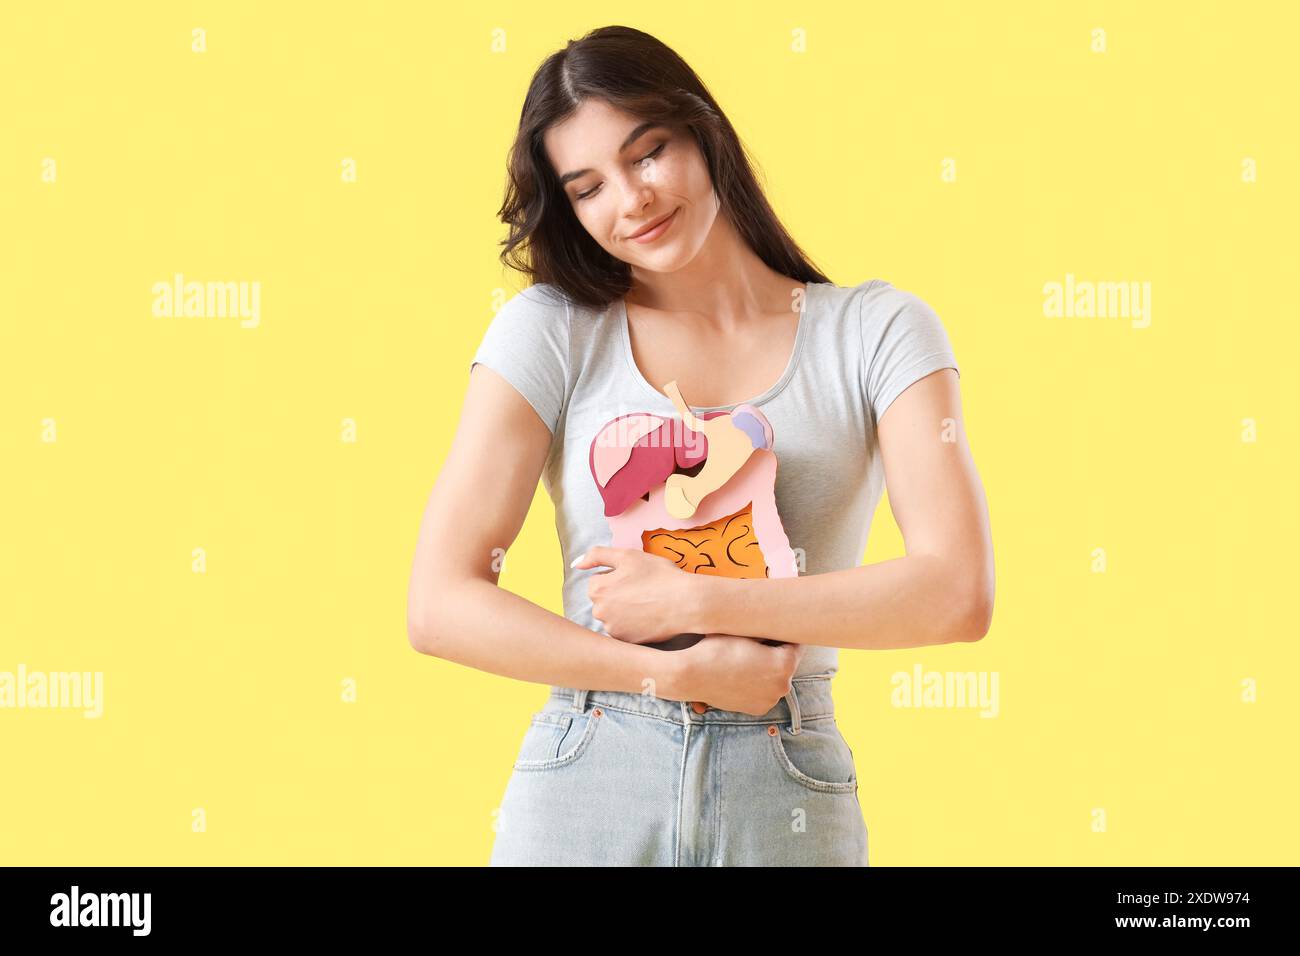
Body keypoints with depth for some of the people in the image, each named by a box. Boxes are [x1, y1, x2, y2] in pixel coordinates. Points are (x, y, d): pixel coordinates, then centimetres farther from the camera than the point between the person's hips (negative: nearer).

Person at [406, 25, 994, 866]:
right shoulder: (550, 330, 2)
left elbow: (959, 592, -10)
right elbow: (441, 606, -6)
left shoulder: (877, 331, 1)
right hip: (582, 794, 0)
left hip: (787, 803, 0)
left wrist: (695, 601, -14)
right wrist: (680, 674, -12)